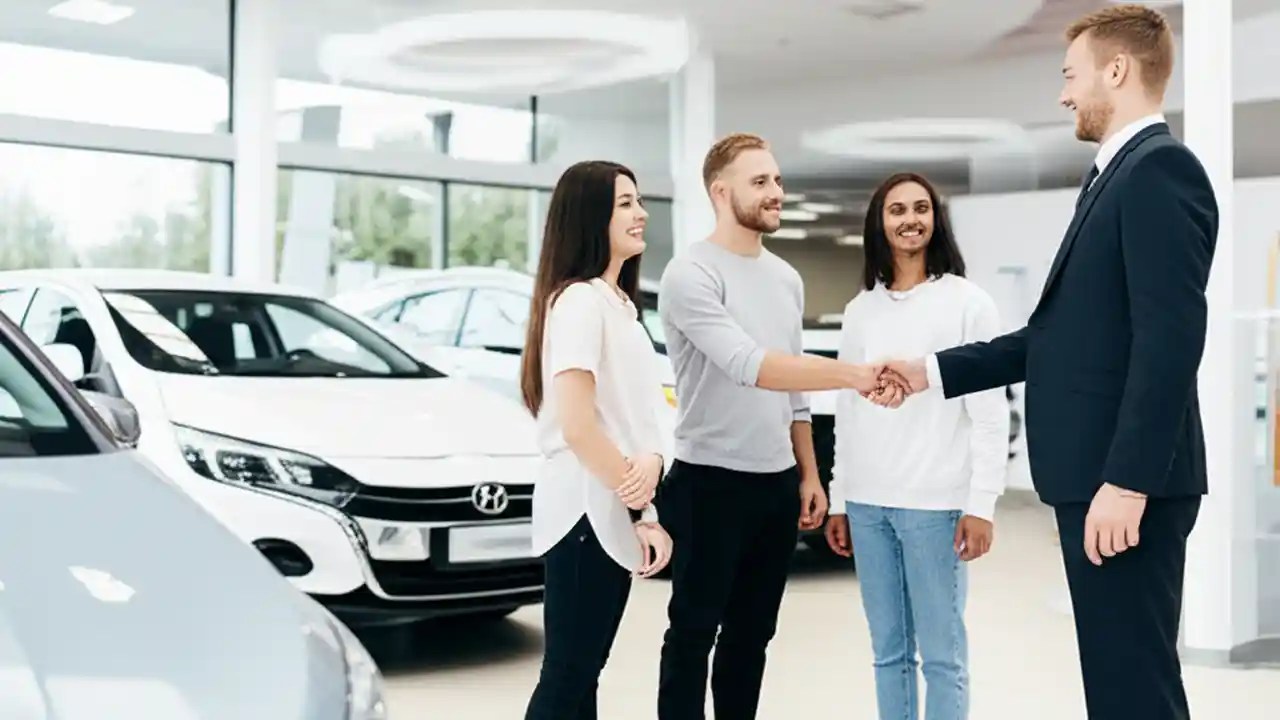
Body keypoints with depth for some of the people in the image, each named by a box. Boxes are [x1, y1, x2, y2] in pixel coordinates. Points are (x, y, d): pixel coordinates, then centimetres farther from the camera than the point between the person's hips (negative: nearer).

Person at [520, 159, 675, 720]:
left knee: (584, 671, 13)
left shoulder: (619, 303, 16)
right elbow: (577, 426, -22)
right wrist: (641, 509, -14)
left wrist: (651, 461, -12)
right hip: (586, 511, -9)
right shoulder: (578, 300, -14)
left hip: (611, 514, 10)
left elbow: (636, 411, 11)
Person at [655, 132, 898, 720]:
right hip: (711, 482, -7)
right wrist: (853, 374, -33)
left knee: (752, 634, 13)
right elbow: (749, 366, -27)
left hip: (778, 483, 7)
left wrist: (809, 475, 14)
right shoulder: (691, 274, -14)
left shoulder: (787, 278, 11)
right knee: (694, 633, 1)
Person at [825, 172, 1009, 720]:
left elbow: (990, 412, -5)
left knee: (941, 654, -3)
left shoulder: (967, 302, -1)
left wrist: (981, 504, -12)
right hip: (867, 503, 5)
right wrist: (838, 500, 12)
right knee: (888, 651, 9)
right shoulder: (860, 310, 13)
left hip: (935, 502, -4)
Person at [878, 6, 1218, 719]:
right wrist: (934, 370, 18)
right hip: (1097, 474, 10)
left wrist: (1128, 480, -24)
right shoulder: (1117, 176, 19)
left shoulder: (1161, 169, -12)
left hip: (1126, 481, -10)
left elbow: (1172, 336, -21)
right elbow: (1060, 335, 20)